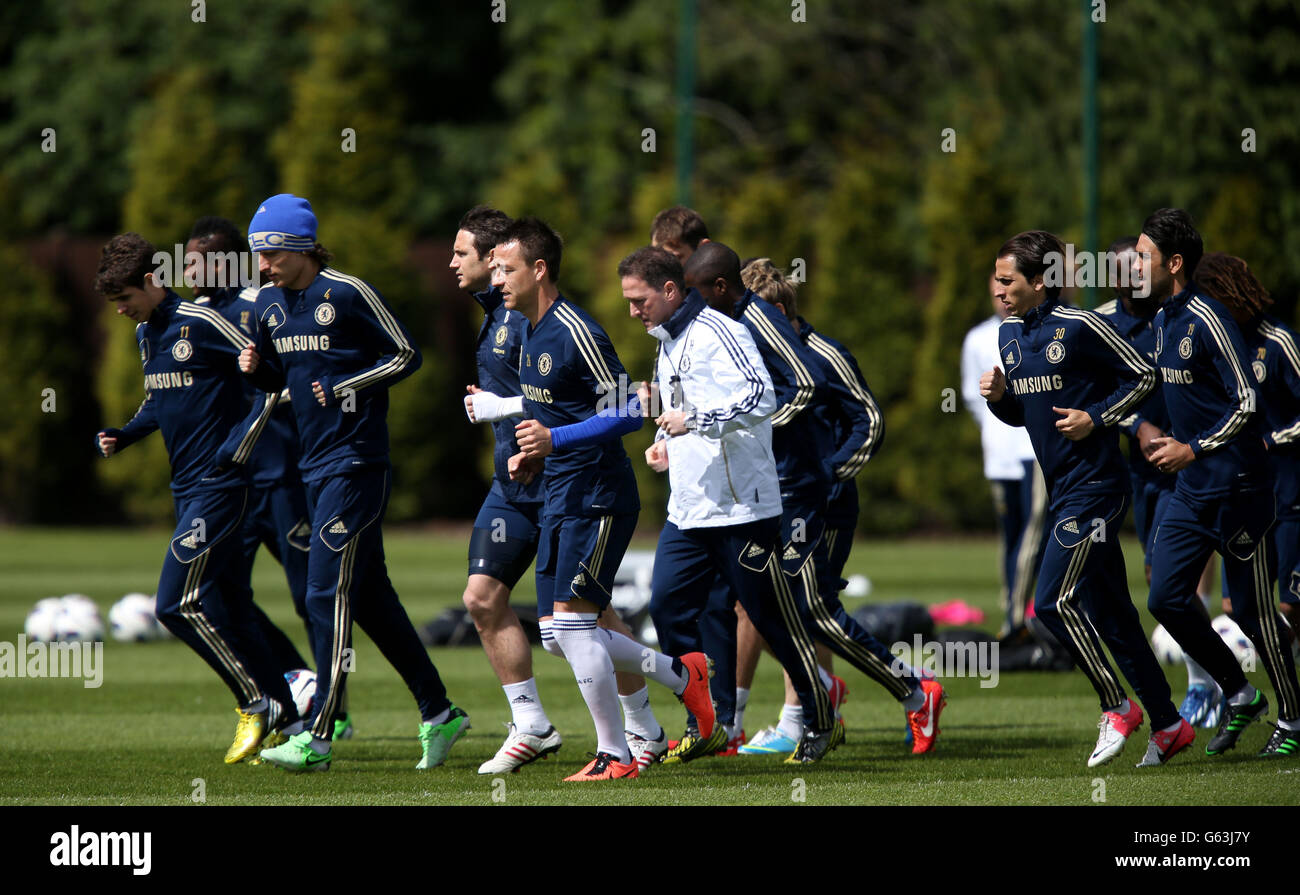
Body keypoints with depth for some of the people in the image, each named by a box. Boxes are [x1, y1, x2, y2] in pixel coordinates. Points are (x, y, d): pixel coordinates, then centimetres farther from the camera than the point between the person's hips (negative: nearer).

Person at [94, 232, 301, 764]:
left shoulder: (201, 324, -14)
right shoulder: (145, 334, 13)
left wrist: (240, 445, -19)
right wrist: (121, 437, 12)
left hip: (219, 483, -9)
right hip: (186, 487, 9)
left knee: (178, 603, -14)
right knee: (230, 607, 7)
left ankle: (255, 704, -4)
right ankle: (286, 720, 12)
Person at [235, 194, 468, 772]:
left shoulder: (348, 294, -12)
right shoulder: (268, 305, 9)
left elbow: (406, 356, -7)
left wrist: (344, 388, -16)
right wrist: (257, 369, -2)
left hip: (357, 463, -8)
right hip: (314, 464, 8)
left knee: (328, 593, -12)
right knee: (370, 597, 11)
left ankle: (317, 739, -11)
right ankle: (439, 713, 20)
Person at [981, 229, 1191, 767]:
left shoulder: (1079, 326, -12)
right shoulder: (1009, 333, 11)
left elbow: (1142, 378, -5)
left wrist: (1096, 419, -15)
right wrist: (998, 396, 0)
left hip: (1094, 485, -8)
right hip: (1063, 490, 8)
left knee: (1054, 602, -14)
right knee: (1109, 612, 9)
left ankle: (1116, 707, 0)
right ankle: (1168, 725, 16)